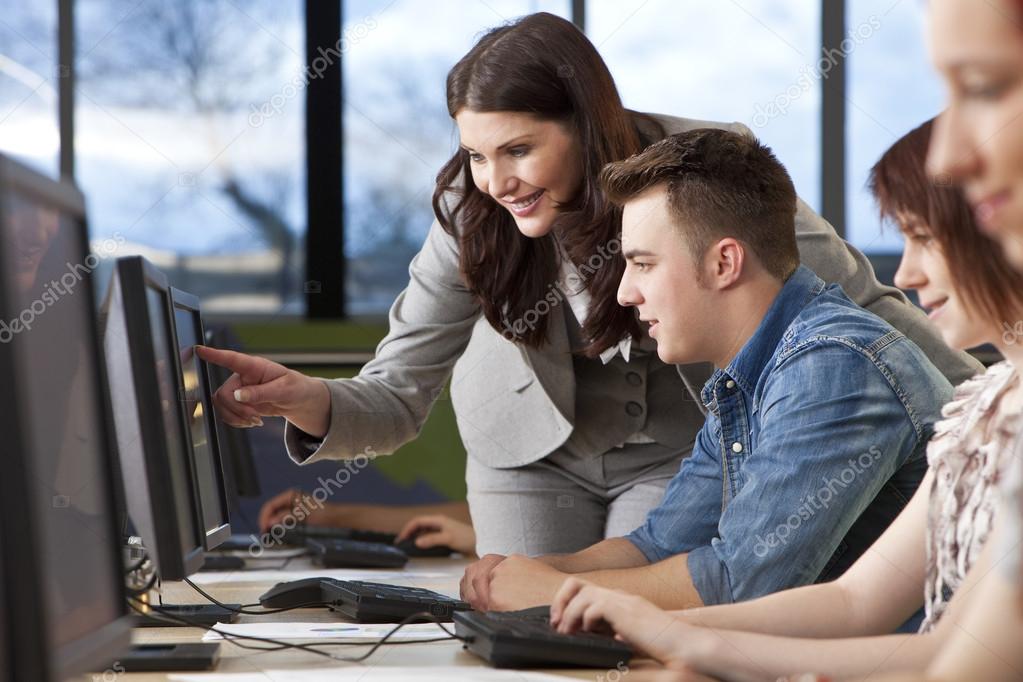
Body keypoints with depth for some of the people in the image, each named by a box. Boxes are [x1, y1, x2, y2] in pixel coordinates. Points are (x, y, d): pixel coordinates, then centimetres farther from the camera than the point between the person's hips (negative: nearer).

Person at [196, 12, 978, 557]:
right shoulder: (471, 210, -24)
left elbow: (860, 299, -20)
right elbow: (397, 397, -22)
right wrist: (305, 400, -43)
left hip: (679, 444, -2)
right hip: (534, 442, 2)